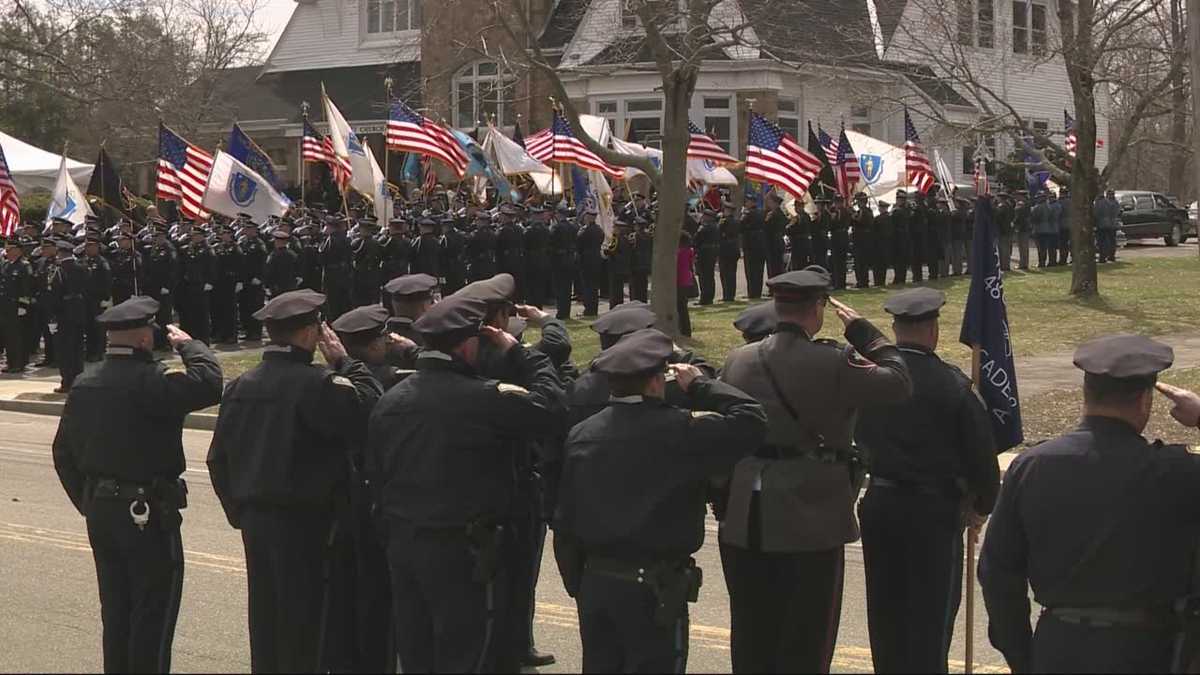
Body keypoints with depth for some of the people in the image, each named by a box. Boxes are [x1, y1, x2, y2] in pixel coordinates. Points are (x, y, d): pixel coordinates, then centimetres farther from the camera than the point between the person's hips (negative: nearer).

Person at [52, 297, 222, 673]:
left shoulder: (83, 386, 8)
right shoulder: (149, 382, -18)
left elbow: (64, 453, 13)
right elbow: (209, 383, -28)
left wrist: (87, 503, 19)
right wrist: (187, 344, -10)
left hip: (99, 511, 8)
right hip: (147, 514, -8)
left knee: (116, 610, 16)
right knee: (154, 612, -1)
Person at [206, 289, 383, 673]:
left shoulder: (240, 387, 5)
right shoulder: (318, 384, -17)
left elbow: (218, 458, 10)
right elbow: (370, 411, -19)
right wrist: (345, 362, -8)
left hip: (254, 520, 7)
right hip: (303, 523, -7)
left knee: (265, 625, 15)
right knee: (303, 627, 1)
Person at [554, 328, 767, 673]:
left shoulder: (581, 435, 2)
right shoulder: (678, 431, -17)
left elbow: (565, 520, 6)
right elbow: (750, 419, -15)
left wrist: (577, 586, 16)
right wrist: (701, 385, -2)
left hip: (596, 583, 6)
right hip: (653, 591, -6)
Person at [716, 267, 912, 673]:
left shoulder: (737, 361, 3)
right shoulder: (832, 364, -15)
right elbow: (899, 382, -7)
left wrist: (719, 498, 18)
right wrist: (862, 331, 3)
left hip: (743, 520, 5)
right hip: (810, 522, -5)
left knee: (751, 640, 15)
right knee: (807, 642, 5)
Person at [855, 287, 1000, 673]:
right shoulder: (951, 384, -15)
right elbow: (980, 451, -10)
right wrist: (984, 504, 6)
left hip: (879, 504, 4)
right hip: (934, 509, -4)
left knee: (886, 609, 16)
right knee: (932, 611, 4)